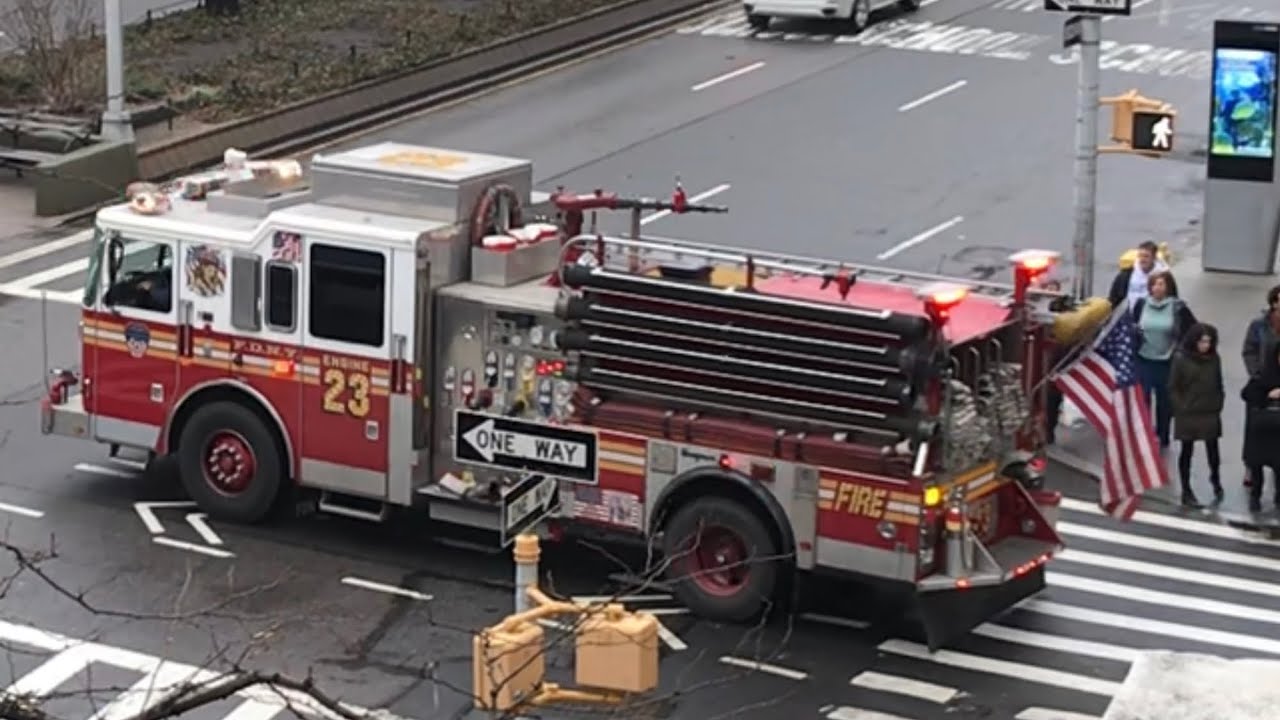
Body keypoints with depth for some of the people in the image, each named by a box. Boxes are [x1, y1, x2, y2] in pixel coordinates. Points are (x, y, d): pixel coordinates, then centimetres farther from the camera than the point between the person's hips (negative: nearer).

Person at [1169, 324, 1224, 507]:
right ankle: (1186, 491, 15)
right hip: (1187, 414, -2)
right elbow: (1173, 388, -3)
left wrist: (1218, 404, 3)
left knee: (1213, 449, 4)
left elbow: (1219, 385, 10)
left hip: (1210, 414, 2)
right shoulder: (1181, 359, -7)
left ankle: (1215, 479, 32)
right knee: (1186, 451, 6)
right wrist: (1180, 408, -7)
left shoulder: (1214, 359, 2)